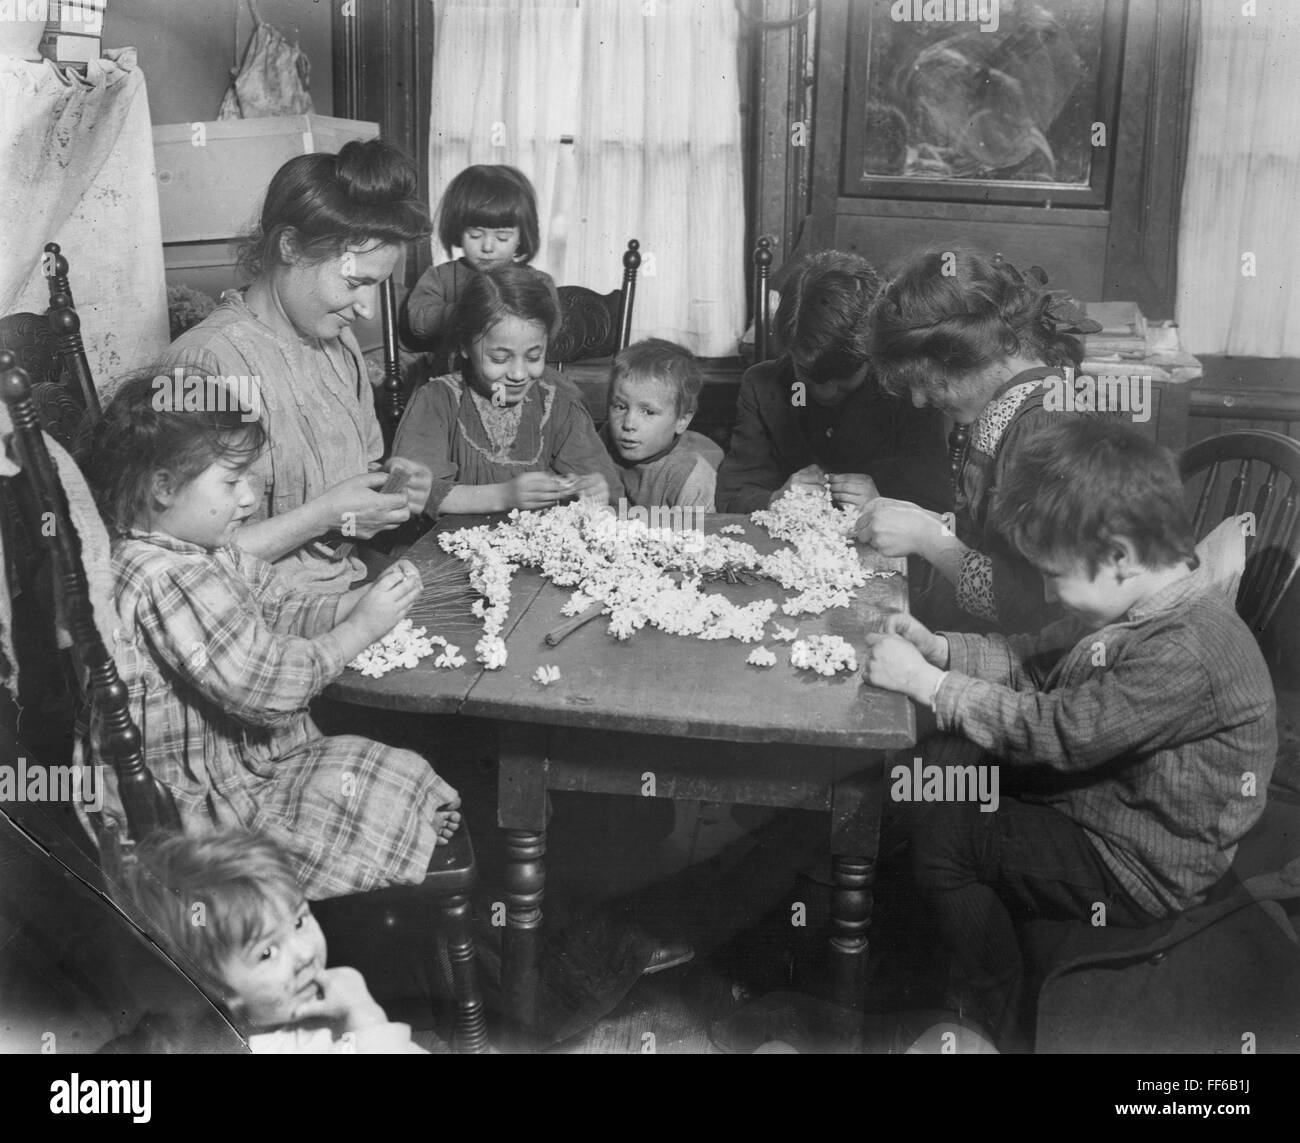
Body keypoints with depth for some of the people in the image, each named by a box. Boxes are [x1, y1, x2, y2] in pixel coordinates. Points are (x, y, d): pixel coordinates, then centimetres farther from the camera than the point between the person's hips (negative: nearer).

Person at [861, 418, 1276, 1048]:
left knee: (939, 832, -14)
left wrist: (922, 680, -22)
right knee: (927, 777, 5)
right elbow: (1037, 659, 8)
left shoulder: (1184, 654, -32)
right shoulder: (1133, 602, -3)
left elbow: (1050, 730, -29)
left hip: (1139, 866, -10)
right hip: (1097, 790, 10)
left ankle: (1006, 1024, 7)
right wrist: (937, 648, -7)